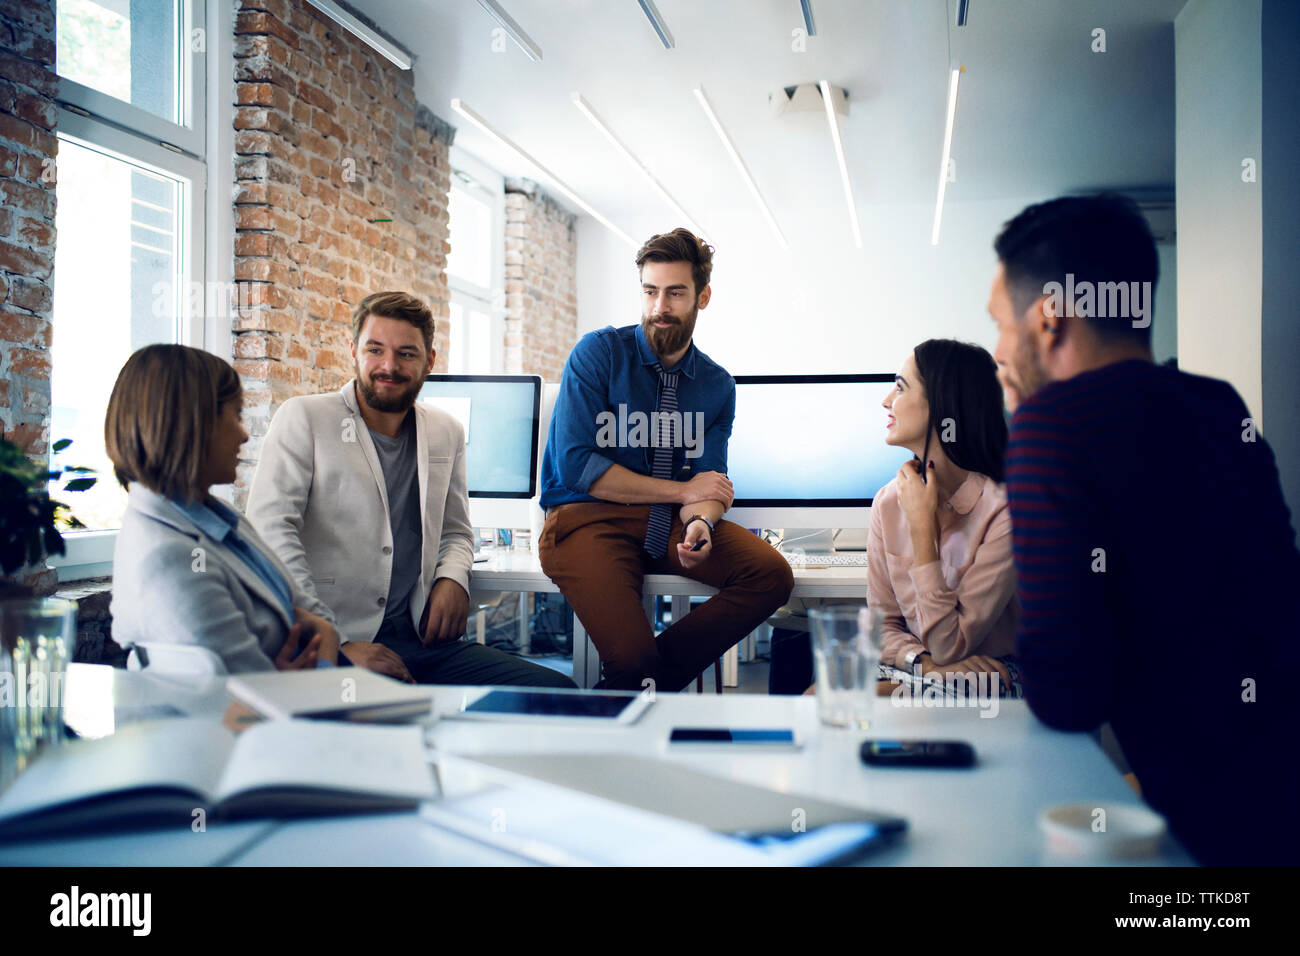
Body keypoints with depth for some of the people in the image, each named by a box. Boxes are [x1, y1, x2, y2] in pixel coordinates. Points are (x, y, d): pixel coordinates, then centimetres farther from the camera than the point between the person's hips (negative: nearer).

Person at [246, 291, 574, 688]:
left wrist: (452, 578, 3)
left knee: (556, 691, -13)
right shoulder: (303, 418, 1)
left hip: (422, 640, 6)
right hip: (327, 652, -6)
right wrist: (336, 642, -18)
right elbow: (270, 530, -9)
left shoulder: (447, 432, 17)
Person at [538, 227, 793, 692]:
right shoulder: (598, 353, -4)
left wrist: (700, 523, -22)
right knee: (632, 657, -28)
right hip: (588, 516, -5)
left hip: (669, 519, 5)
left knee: (772, 574, -19)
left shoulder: (717, 386, 9)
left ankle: (654, 680, -6)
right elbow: (575, 466, -13)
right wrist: (682, 490, -9)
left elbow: (709, 481, 4)